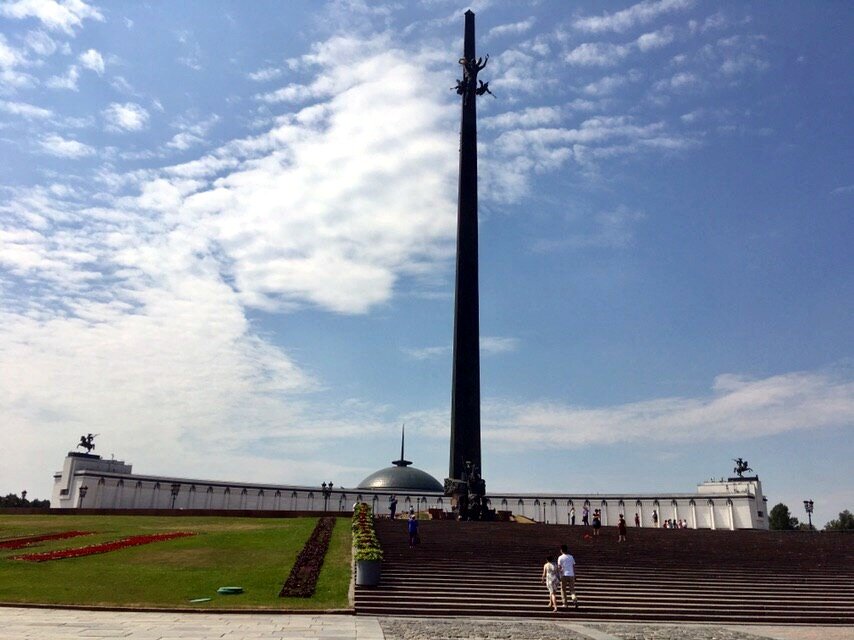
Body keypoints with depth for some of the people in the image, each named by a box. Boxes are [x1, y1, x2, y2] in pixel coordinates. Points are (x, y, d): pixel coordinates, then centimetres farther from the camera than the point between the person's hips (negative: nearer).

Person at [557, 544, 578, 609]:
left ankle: (565, 604, 11)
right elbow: (574, 566, 9)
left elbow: (559, 568, -9)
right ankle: (575, 600, -16)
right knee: (572, 589, 9)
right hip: (571, 575, 3)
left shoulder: (560, 558, -3)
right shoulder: (571, 557, 8)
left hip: (564, 575, -3)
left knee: (563, 590, 10)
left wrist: (560, 576, -4)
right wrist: (574, 575, 16)